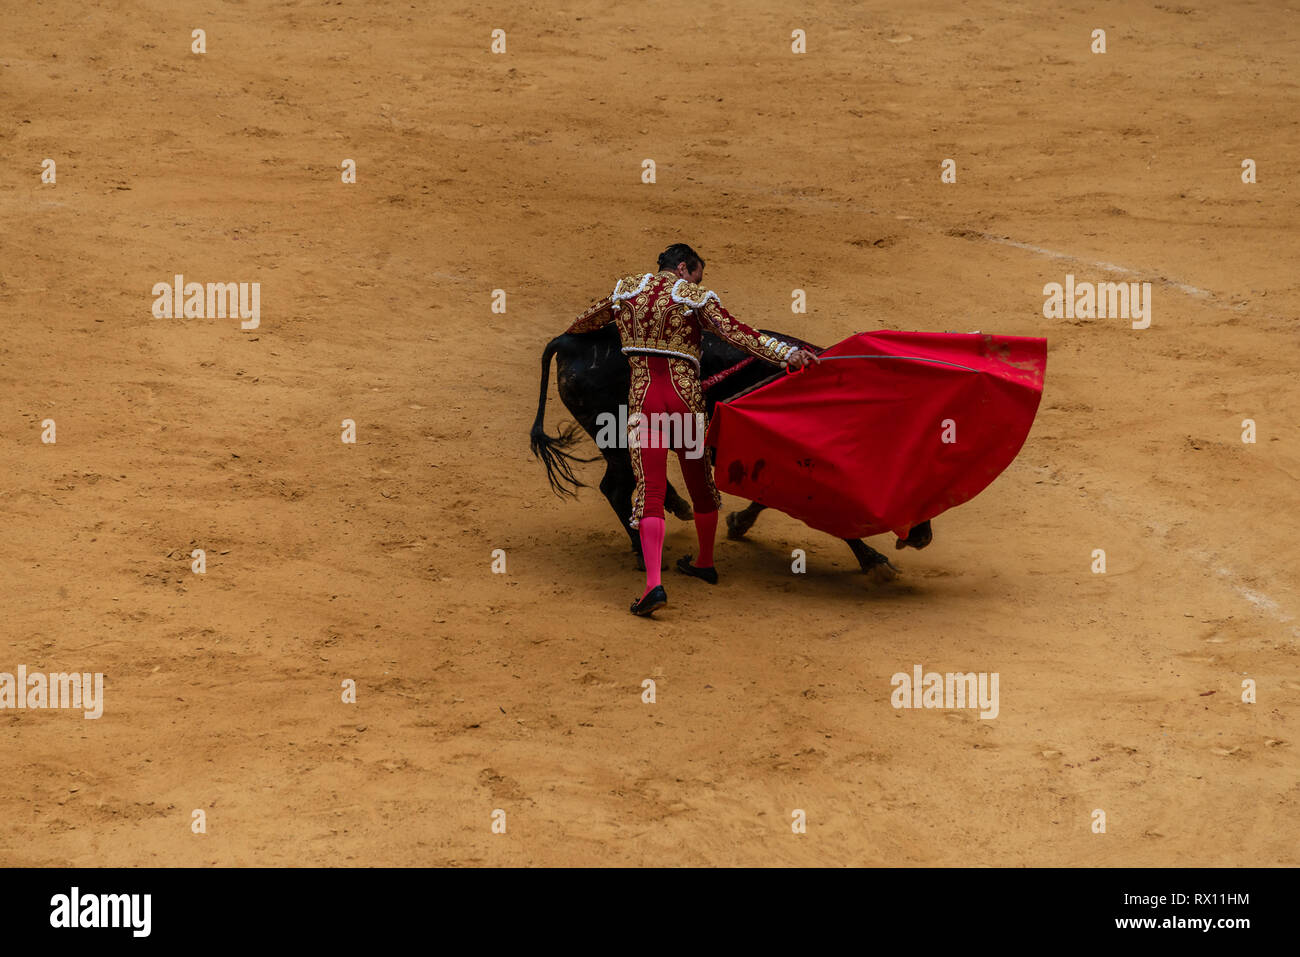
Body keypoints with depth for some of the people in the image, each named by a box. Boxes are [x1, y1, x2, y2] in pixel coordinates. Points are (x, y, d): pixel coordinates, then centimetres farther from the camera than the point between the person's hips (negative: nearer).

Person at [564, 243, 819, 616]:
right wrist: (787, 353, -15)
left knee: (649, 490, -6)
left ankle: (653, 583, -22)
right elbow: (738, 333, -11)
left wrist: (568, 335, 53)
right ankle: (705, 563, 39)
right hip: (687, 398, -1)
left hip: (642, 399, 1)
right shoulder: (696, 299, 1)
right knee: (701, 482, 21)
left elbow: (586, 322, 30)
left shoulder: (625, 291, 12)